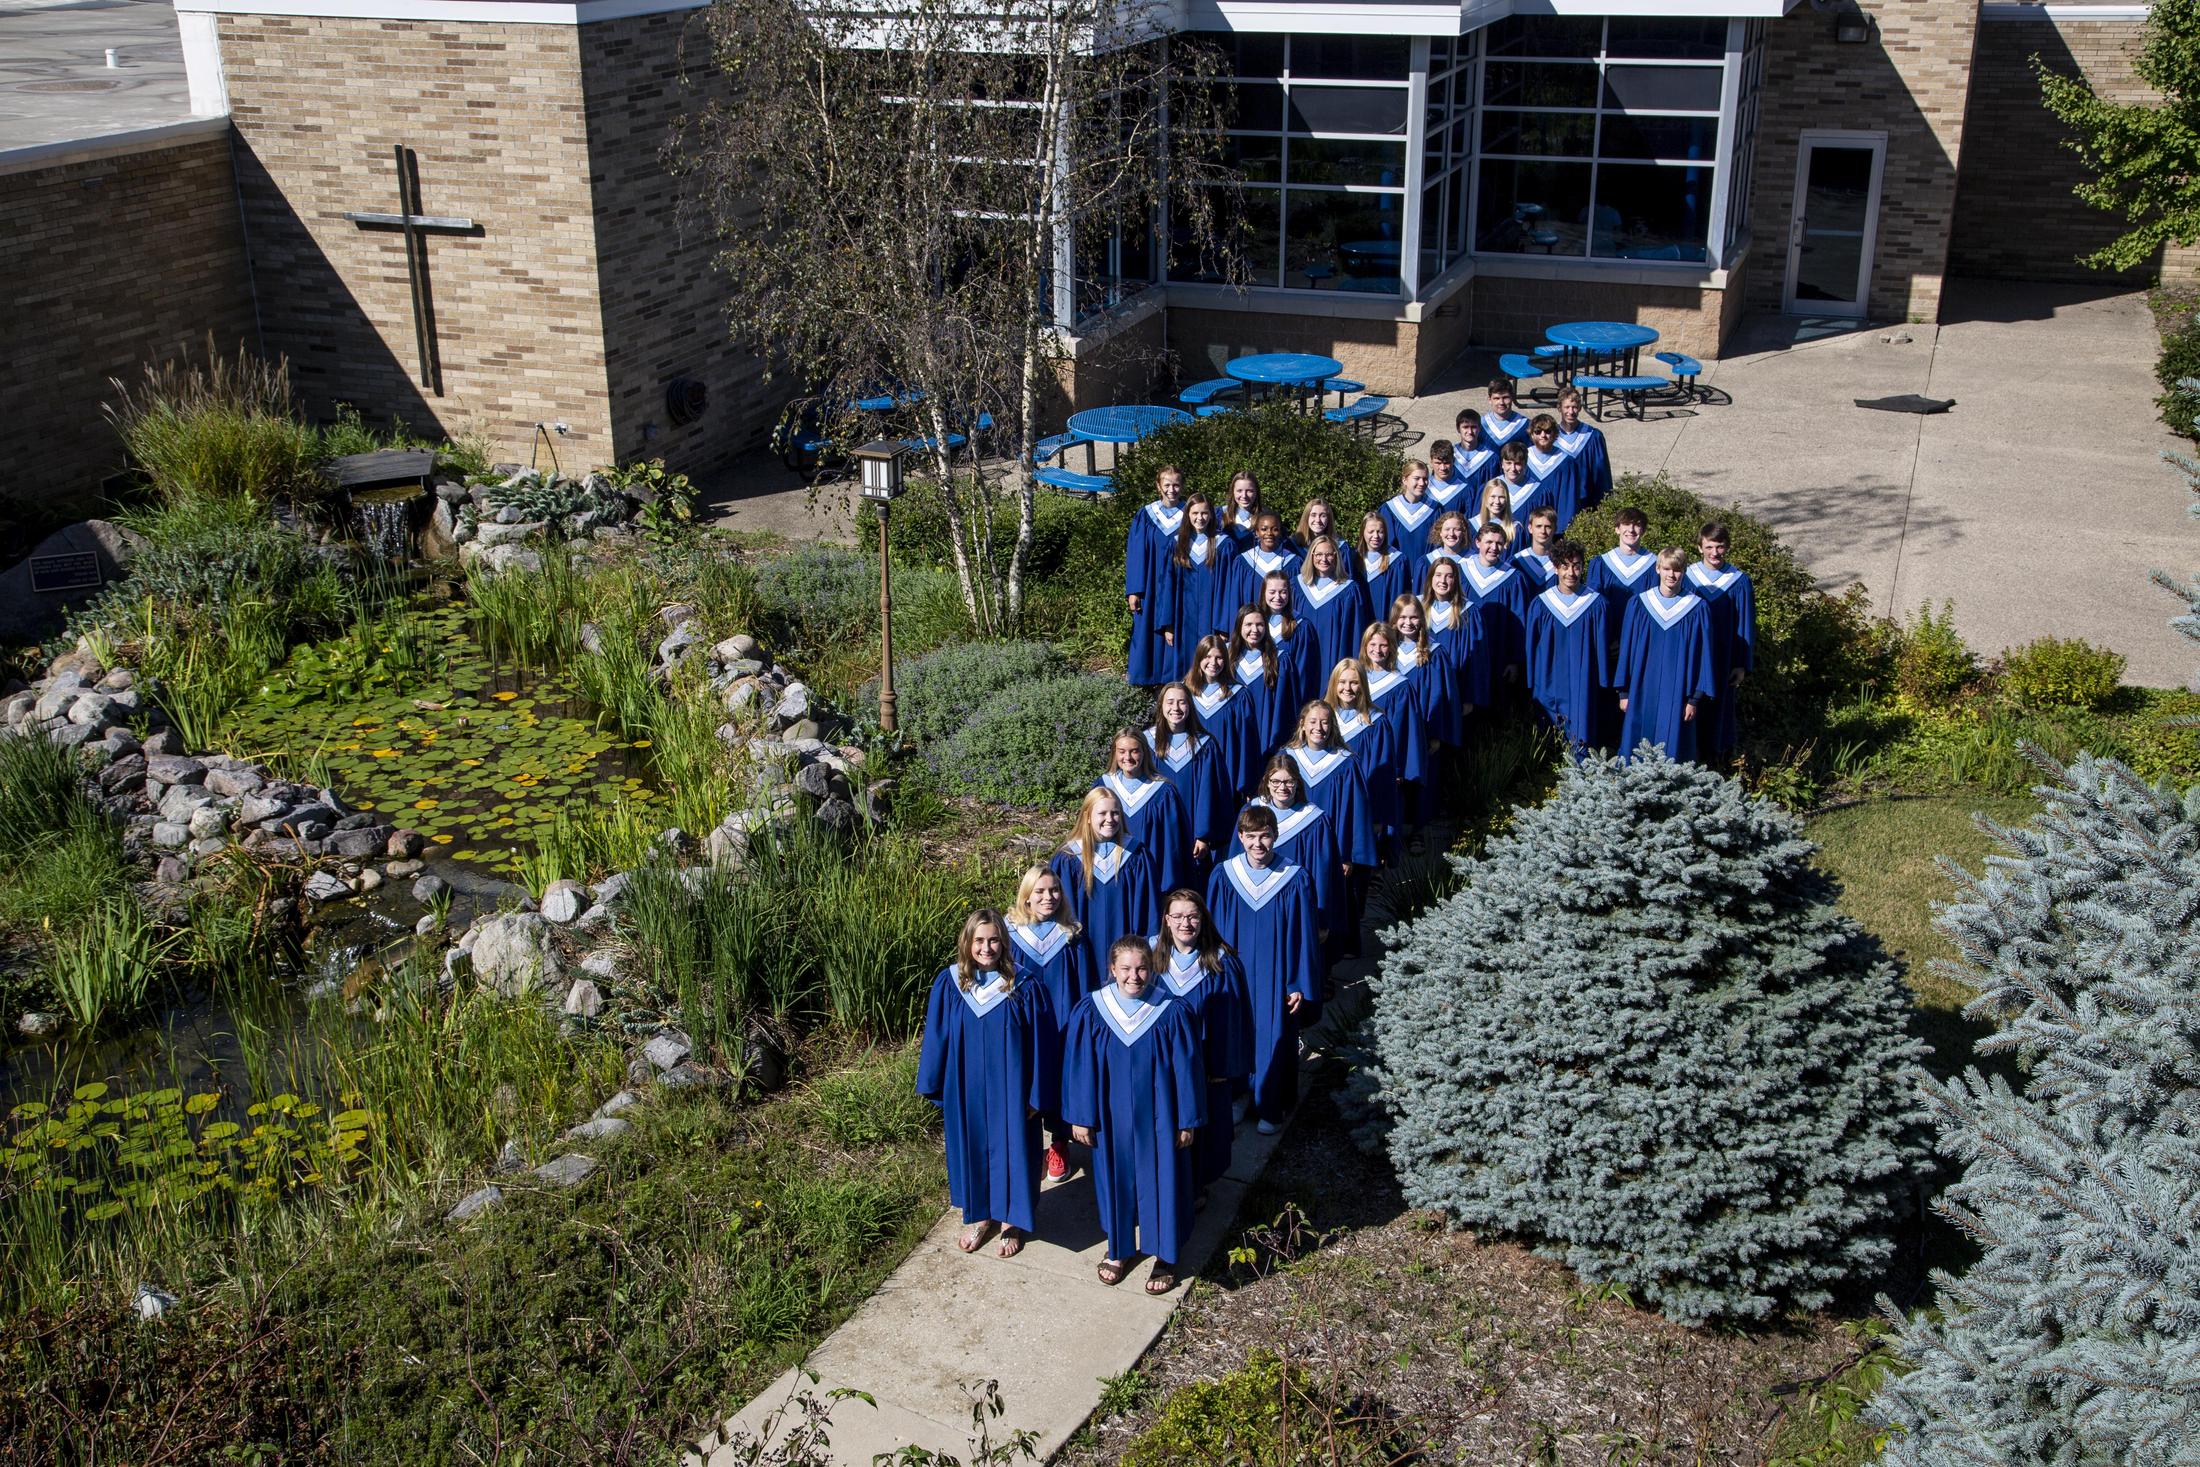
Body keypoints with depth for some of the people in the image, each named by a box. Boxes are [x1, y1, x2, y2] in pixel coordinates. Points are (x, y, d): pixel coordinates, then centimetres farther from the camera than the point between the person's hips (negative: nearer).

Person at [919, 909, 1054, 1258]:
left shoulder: (1024, 986, -13)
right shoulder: (949, 983, -7)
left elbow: (1039, 1044, -9)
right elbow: (936, 1037, 1)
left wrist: (1035, 1095, -8)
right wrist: (935, 1085, 2)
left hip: (1008, 1087, -2)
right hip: (965, 1087, 2)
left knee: (1011, 1148, 11)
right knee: (971, 1147, 16)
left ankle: (1010, 1220, 31)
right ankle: (979, 1215, 37)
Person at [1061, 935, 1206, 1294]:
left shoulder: (1172, 1013, -15)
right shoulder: (1091, 1012, -12)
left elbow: (1186, 1069, -8)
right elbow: (1079, 1067, -4)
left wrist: (1188, 1120, -5)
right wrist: (1079, 1117, -2)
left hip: (1157, 1117, -1)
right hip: (1110, 1116, 1)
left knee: (1161, 1181, 11)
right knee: (1115, 1179, 17)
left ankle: (1165, 1255, 31)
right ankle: (1118, 1247, 39)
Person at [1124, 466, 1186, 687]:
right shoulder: (1145, 517, 4)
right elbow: (1135, 554, 2)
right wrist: (1134, 590, -5)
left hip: (1179, 589, -1)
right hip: (1152, 590, 1)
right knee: (1149, 634, 1)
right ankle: (1148, 681, 8)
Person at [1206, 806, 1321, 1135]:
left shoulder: (1294, 879, -11)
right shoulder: (1223, 876, -5)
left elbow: (1305, 936, -6)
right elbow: (1213, 932, 3)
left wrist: (1301, 985, -6)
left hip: (1276, 977, -1)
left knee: (1274, 1039, 6)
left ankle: (1269, 1109, 22)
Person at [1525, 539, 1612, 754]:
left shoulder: (1595, 604, 0)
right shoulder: (1539, 605, 2)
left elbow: (1602, 647, 2)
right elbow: (1531, 648, 6)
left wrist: (1603, 686, 0)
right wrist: (1531, 687, 4)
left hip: (1583, 687, -1)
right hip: (1549, 686, 1)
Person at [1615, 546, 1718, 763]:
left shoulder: (1697, 609, -1)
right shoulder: (1638, 604, 2)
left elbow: (1703, 654, 0)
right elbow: (1626, 649, 6)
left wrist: (1695, 698, -3)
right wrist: (1624, 692, 4)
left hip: (1677, 694, -1)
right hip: (1642, 693, 2)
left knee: (1671, 753, 0)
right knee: (1635, 754, 4)